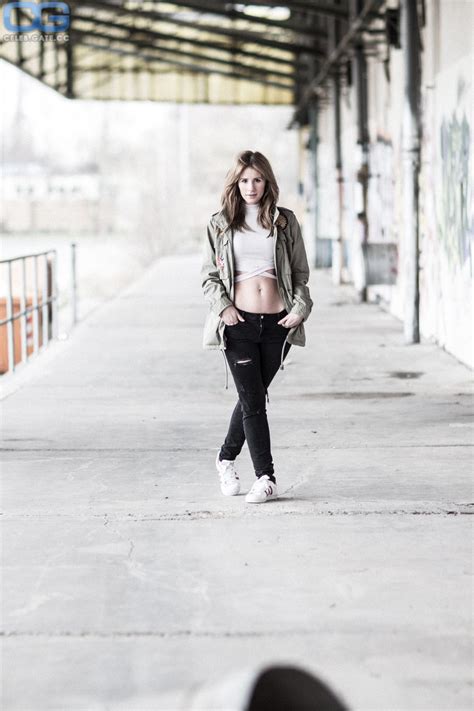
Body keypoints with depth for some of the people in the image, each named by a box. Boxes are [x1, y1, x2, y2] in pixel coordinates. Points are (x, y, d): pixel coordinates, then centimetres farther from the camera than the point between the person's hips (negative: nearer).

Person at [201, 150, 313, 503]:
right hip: (239, 322, -2)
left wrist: (300, 308, -4)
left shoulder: (284, 221, 8)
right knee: (253, 401, -6)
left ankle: (227, 457, 31)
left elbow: (301, 272, 10)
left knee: (253, 396, 10)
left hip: (278, 322, 2)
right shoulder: (220, 224, 6)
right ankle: (266, 478, -2)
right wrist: (223, 306, -7)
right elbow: (209, 275, 8)